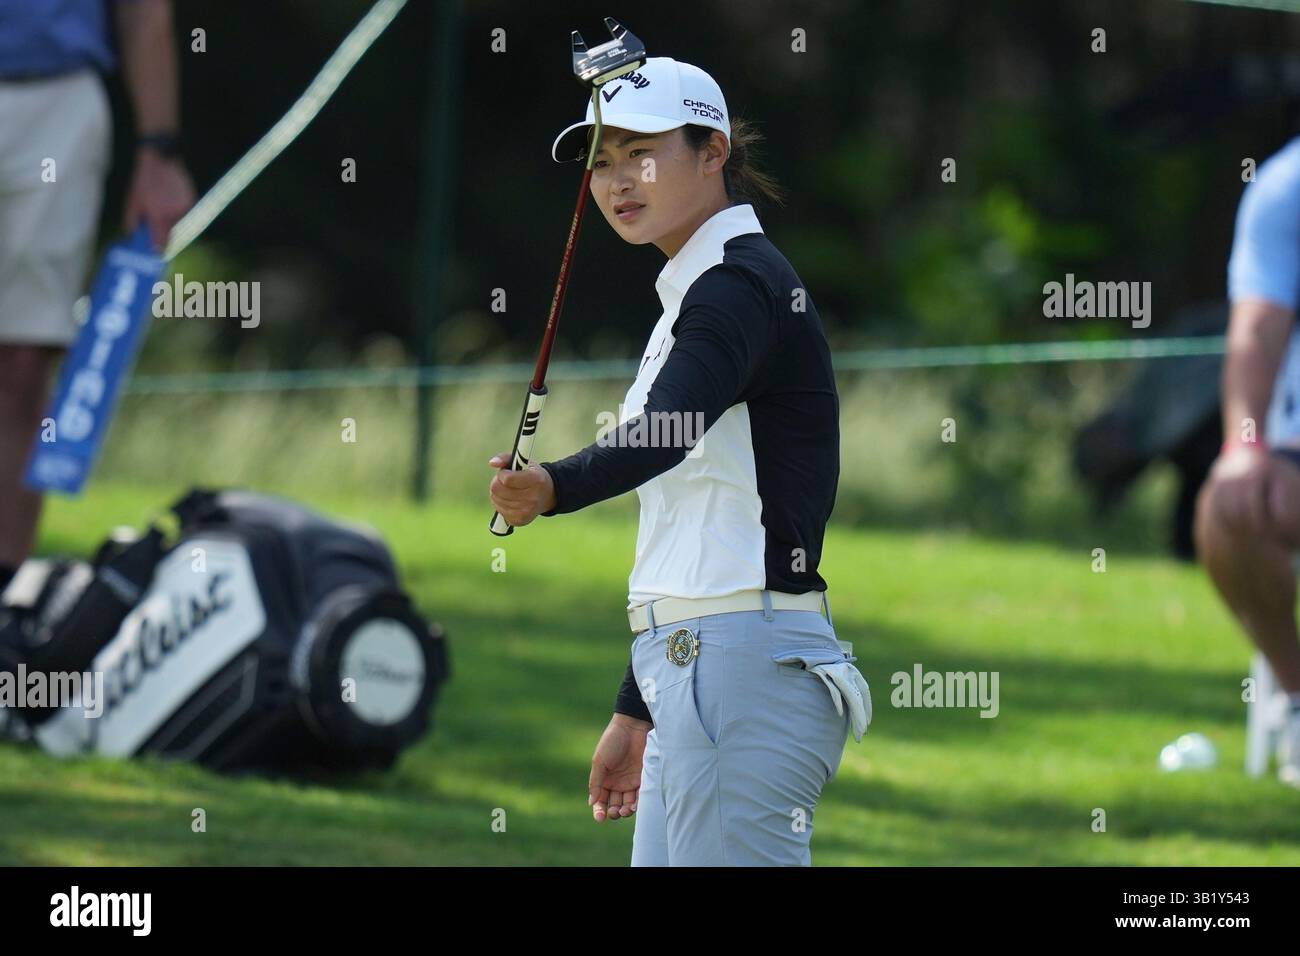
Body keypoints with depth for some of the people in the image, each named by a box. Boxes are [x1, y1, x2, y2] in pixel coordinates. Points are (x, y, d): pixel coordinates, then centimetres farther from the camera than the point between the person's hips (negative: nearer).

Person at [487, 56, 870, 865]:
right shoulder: (698, 298, 21)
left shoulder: (742, 283, -10)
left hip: (747, 668, -10)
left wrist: (554, 489, -43)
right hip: (692, 674, 10)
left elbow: (664, 433, -30)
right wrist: (635, 711, 25)